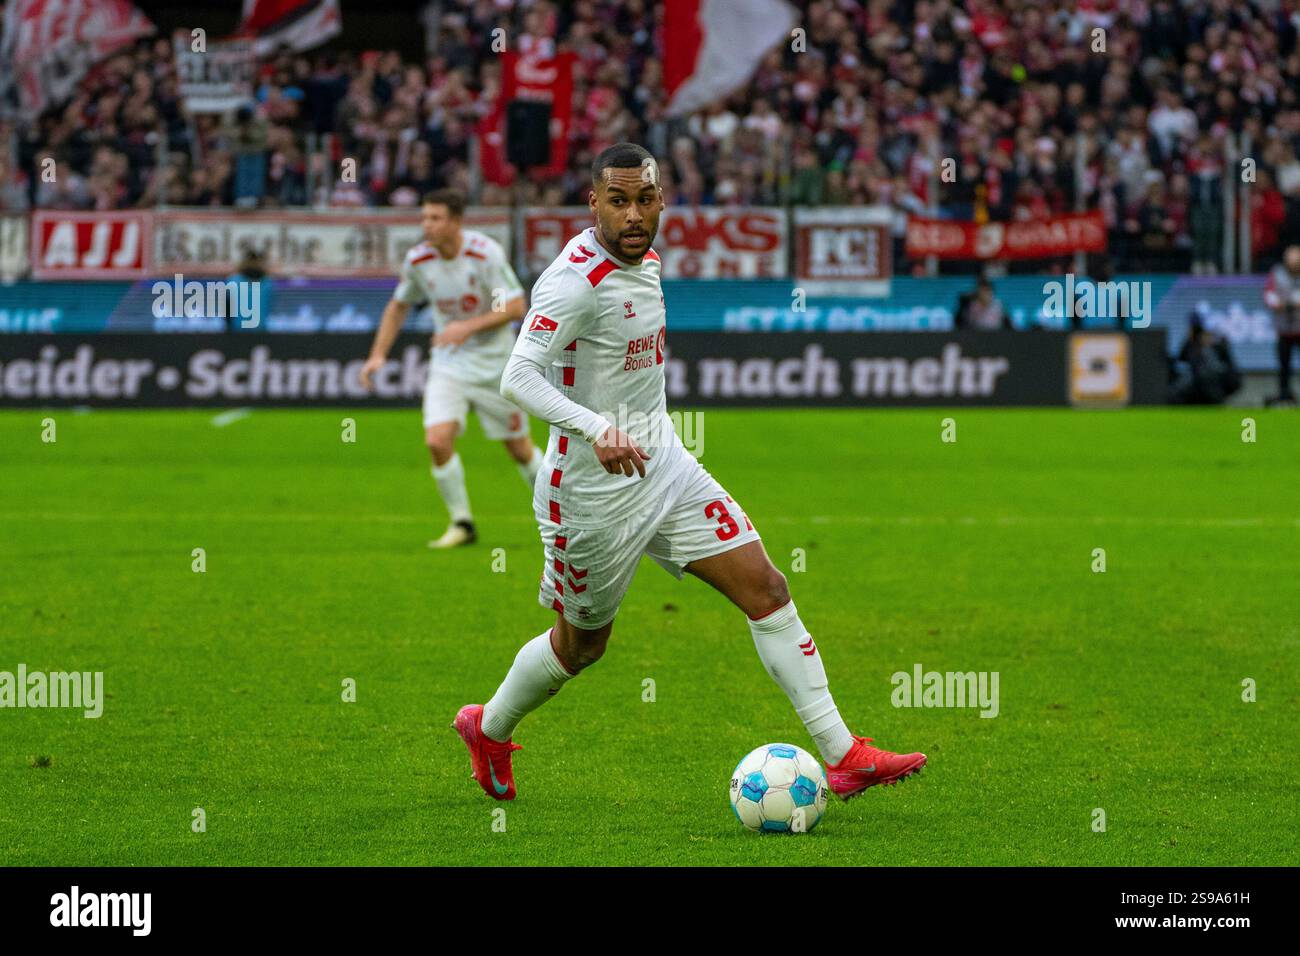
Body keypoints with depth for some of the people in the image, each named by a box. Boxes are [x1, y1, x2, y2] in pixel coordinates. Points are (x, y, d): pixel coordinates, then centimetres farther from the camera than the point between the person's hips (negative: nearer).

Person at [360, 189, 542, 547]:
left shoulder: (486, 253, -19)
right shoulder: (418, 259, -6)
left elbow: (515, 307, -20)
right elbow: (399, 306, 11)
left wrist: (469, 327, -29)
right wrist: (378, 354, 4)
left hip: (493, 362, -3)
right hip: (448, 365, 3)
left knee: (519, 448, 6)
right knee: (438, 440, -16)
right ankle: (462, 524, 0)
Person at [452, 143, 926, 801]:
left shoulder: (646, 259, 5)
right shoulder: (575, 281, -22)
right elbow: (518, 376, -33)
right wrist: (597, 430, -47)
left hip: (664, 466, 7)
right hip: (593, 493, -7)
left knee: (766, 589, -3)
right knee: (582, 645, 10)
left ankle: (841, 755, -4)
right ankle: (489, 729, 39)